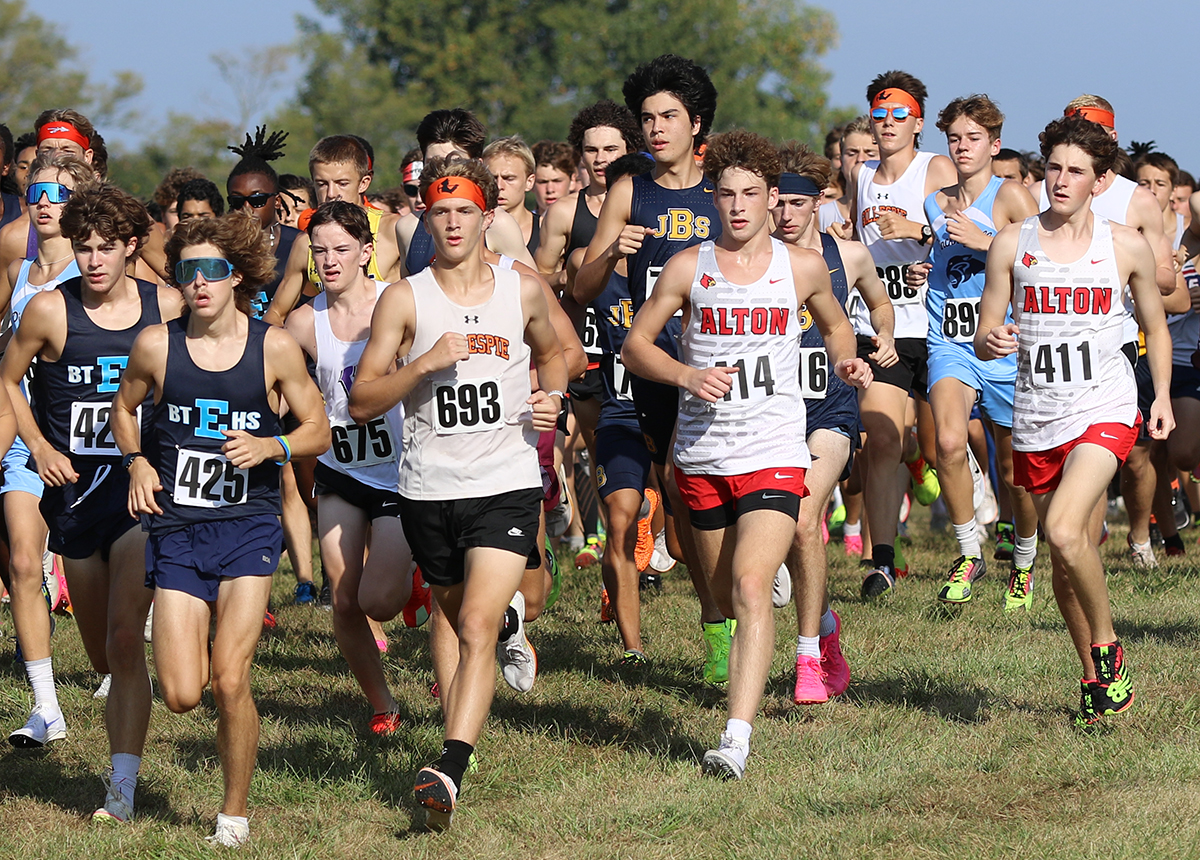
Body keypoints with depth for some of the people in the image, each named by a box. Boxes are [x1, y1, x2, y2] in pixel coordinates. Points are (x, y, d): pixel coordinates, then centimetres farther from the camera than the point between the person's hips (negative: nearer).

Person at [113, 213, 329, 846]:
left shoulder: (274, 349, -4)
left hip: (248, 529, -1)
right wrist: (137, 463, 1)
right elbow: (124, 407, 19)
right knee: (181, 694, -6)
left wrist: (271, 447, -14)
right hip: (176, 528, 2)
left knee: (230, 683, -14)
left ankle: (234, 814, 6)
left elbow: (319, 431, 6)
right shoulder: (156, 346, -2)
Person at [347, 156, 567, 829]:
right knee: (466, 622, 19)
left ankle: (451, 772, -26)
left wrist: (553, 398, 3)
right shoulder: (405, 300, -2)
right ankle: (509, 617, 57)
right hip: (430, 490, 2)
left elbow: (551, 351, 24)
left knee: (476, 628, -18)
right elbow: (362, 403, -3)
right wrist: (426, 363, -17)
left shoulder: (524, 291, 3)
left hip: (507, 486, -2)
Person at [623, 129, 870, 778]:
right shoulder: (688, 268, 1)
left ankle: (736, 739, -26)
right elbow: (635, 345, 6)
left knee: (752, 589, -18)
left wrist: (846, 363, 2)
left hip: (774, 456, -2)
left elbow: (834, 323, 23)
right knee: (726, 600, 12)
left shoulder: (803, 267, 3)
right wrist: (686, 374, -12)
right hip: (701, 455, 3)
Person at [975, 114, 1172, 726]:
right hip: (1036, 419, 3)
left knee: (1064, 530, -25)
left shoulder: (1127, 248, 1)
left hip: (1104, 412, -3)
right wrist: (991, 341, -18)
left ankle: (1107, 647, -4)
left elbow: (1155, 325, 16)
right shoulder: (1013, 243, 3)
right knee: (1064, 558, 9)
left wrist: (1163, 395, 5)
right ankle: (1095, 678, 25)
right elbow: (984, 336, 6)